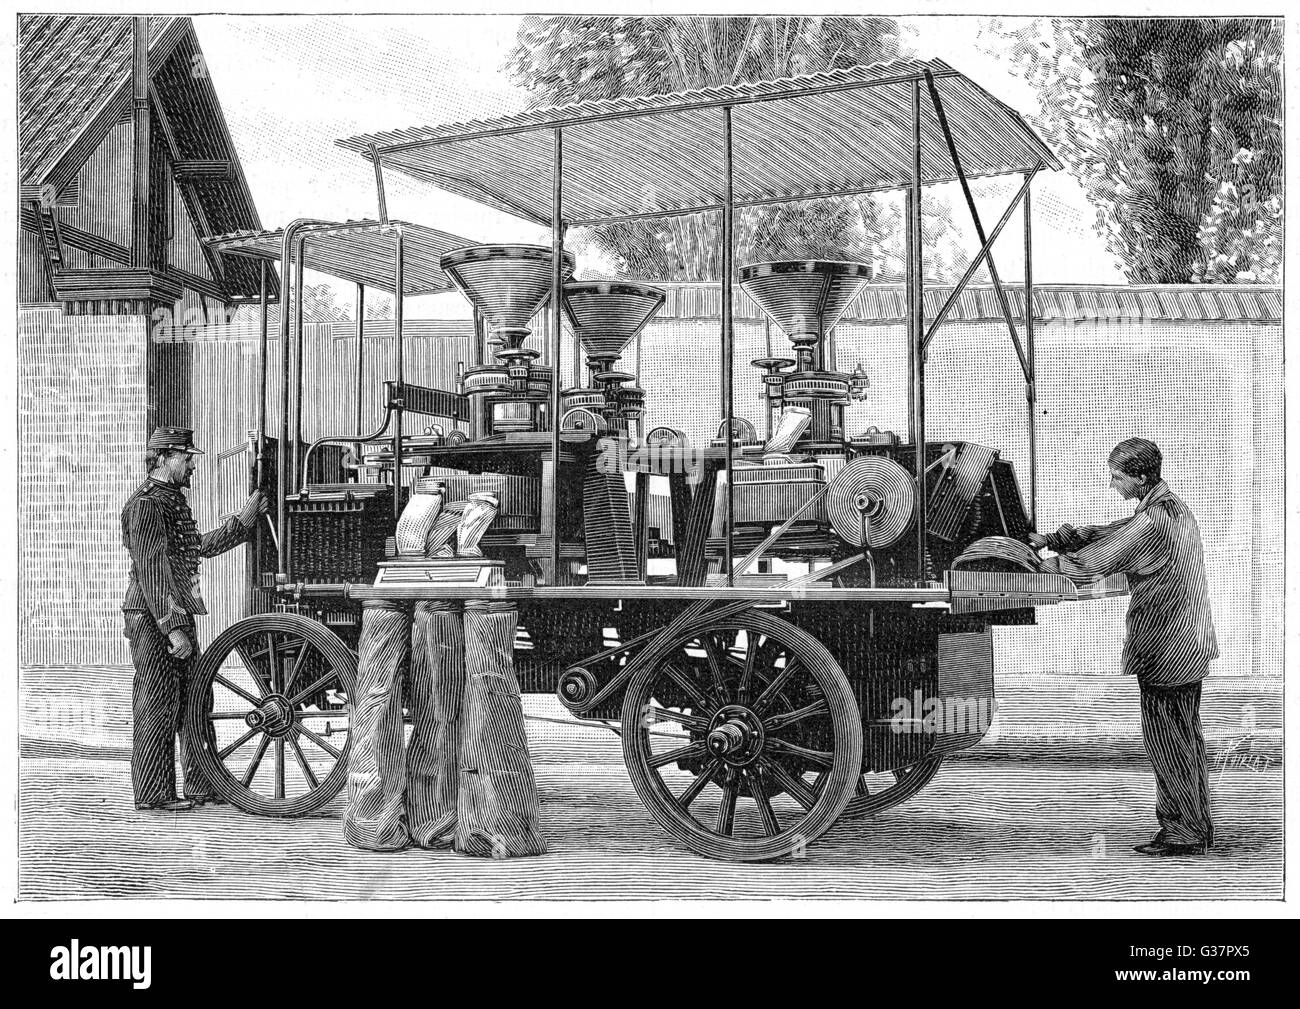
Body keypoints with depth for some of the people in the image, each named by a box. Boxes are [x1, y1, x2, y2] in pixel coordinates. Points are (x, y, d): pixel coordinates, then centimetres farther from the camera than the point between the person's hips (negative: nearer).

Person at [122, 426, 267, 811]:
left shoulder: (174, 501, 17)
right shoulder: (147, 505, -14)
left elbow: (201, 546, 29)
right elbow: (152, 571, -21)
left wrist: (244, 520, 26)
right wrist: (173, 628, -24)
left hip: (178, 619, 10)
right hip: (153, 620, -10)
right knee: (158, 707, -5)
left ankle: (203, 785, 20)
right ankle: (152, 793, 2)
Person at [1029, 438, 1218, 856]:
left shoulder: (1153, 521, -21)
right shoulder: (1175, 508, 12)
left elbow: (1094, 560, -17)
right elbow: (1104, 534, 16)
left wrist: (1048, 564, -2)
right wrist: (1048, 539, 11)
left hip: (1164, 651, -10)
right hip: (1188, 645, 10)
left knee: (1165, 740, -2)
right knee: (1187, 738, 15)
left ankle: (1185, 832, 3)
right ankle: (1197, 826, 21)